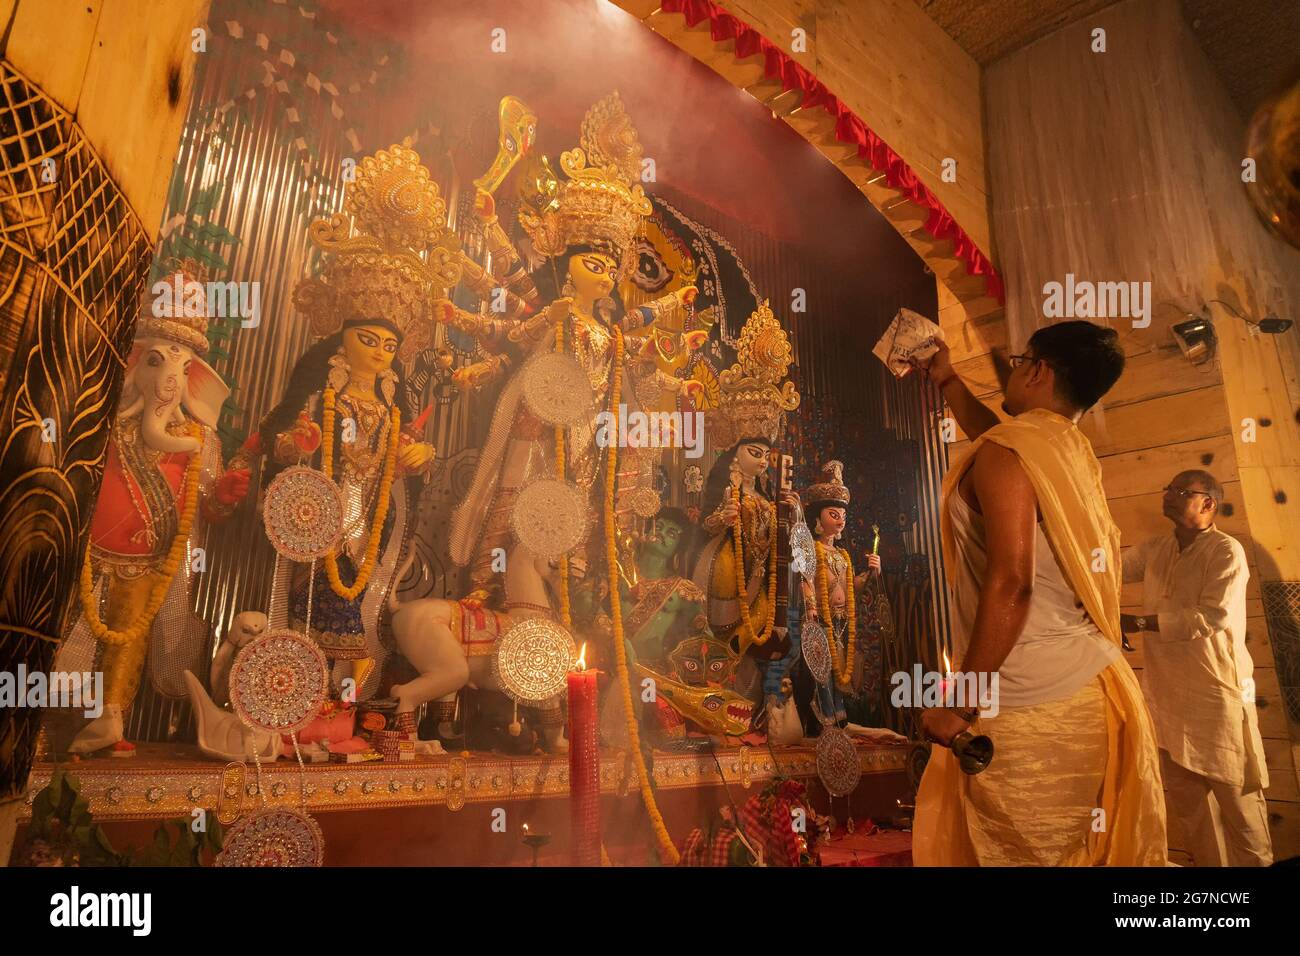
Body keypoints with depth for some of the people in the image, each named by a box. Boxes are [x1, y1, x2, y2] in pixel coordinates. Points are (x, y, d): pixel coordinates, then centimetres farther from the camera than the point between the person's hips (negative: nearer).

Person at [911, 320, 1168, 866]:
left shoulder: (1006, 451, -14)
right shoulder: (1073, 451, 11)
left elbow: (1010, 583, -23)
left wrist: (959, 703, -18)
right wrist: (946, 381, 43)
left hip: (1029, 706, -8)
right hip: (1092, 691, 8)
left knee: (1022, 850, 5)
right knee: (1092, 850, 18)